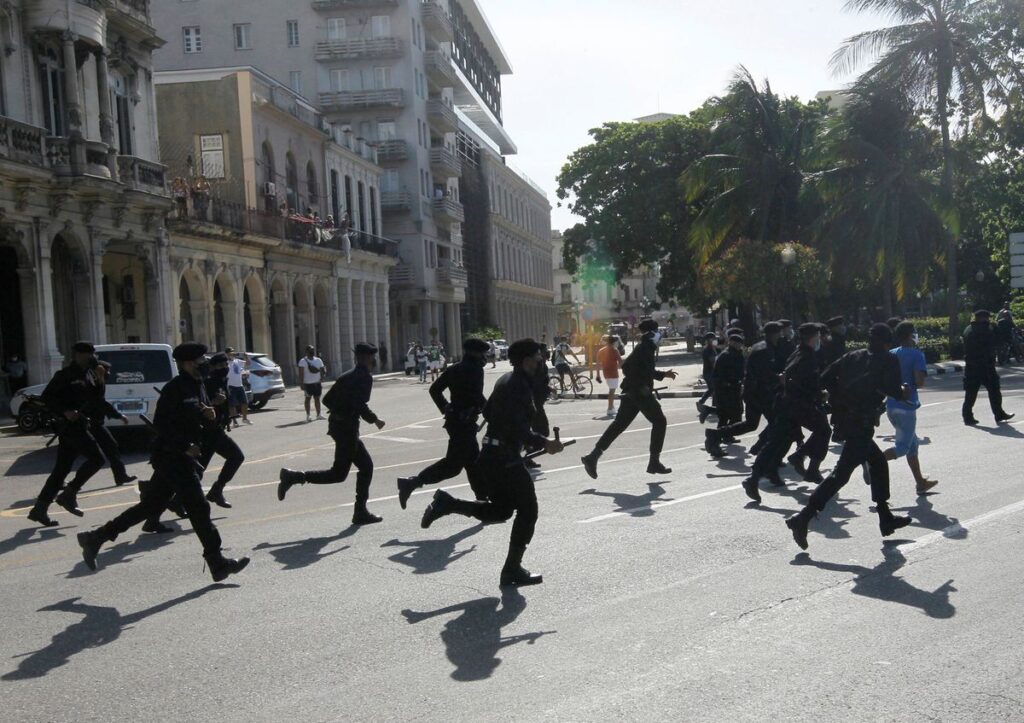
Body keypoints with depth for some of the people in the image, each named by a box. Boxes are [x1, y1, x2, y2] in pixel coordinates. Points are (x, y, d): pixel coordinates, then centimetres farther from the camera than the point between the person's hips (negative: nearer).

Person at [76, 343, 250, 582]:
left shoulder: (198, 386, 14)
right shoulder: (174, 388, -14)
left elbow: (199, 417, 23)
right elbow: (161, 423, -19)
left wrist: (210, 415, 0)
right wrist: (185, 446, -22)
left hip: (183, 457, 9)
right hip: (172, 457, -9)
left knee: (150, 506, 15)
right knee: (198, 508, -7)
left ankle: (95, 538, 25)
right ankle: (218, 564, -1)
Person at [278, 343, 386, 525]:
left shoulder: (348, 375, 16)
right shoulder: (365, 377, -12)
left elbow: (327, 399, 17)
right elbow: (360, 405, -24)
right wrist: (375, 420, -10)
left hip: (337, 423, 10)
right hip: (347, 427, -10)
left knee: (366, 466, 13)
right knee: (338, 474, -4)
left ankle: (361, 512, 13)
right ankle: (294, 477, -6)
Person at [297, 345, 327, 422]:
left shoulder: (318, 360, 12)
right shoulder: (303, 361, -3)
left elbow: (322, 370, 15)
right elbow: (301, 373, -9)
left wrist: (322, 378, -3)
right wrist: (302, 383, -16)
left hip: (317, 383, 5)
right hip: (308, 383, -4)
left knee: (317, 398, 8)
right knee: (307, 398, 0)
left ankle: (318, 414, 13)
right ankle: (308, 415, 4)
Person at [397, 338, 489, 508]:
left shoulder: (454, 369, 12)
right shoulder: (475, 370, -12)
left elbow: (435, 389, 14)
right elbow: (477, 397, -22)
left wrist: (445, 409, 17)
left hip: (453, 419, 10)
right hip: (465, 423, -10)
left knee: (473, 461, 15)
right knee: (453, 464, -7)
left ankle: (483, 498, 22)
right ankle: (411, 483, -12)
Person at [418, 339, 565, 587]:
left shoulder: (505, 380, 13)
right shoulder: (519, 386, -18)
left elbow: (488, 412, 23)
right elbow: (517, 428, -26)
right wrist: (544, 443, -25)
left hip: (491, 453, 10)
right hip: (506, 457, -10)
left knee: (500, 510, 19)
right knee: (527, 510, 2)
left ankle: (447, 503, 6)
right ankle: (513, 571, 6)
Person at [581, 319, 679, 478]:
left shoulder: (646, 348, 18)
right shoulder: (645, 348, -13)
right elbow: (627, 367, -24)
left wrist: (663, 374, 27)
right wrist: (641, 385, -22)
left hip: (631, 392, 9)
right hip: (640, 392, -9)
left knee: (619, 424, 8)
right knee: (659, 421, 1)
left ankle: (593, 456, 3)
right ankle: (654, 462, 4)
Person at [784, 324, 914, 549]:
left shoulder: (854, 356, 16)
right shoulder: (889, 360, 1)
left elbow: (826, 378, 12)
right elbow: (892, 388, -14)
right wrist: (902, 393, 7)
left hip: (844, 418, 8)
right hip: (861, 422, -8)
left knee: (878, 462, 23)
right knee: (842, 473, -11)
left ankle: (886, 518, 28)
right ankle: (803, 519, -19)